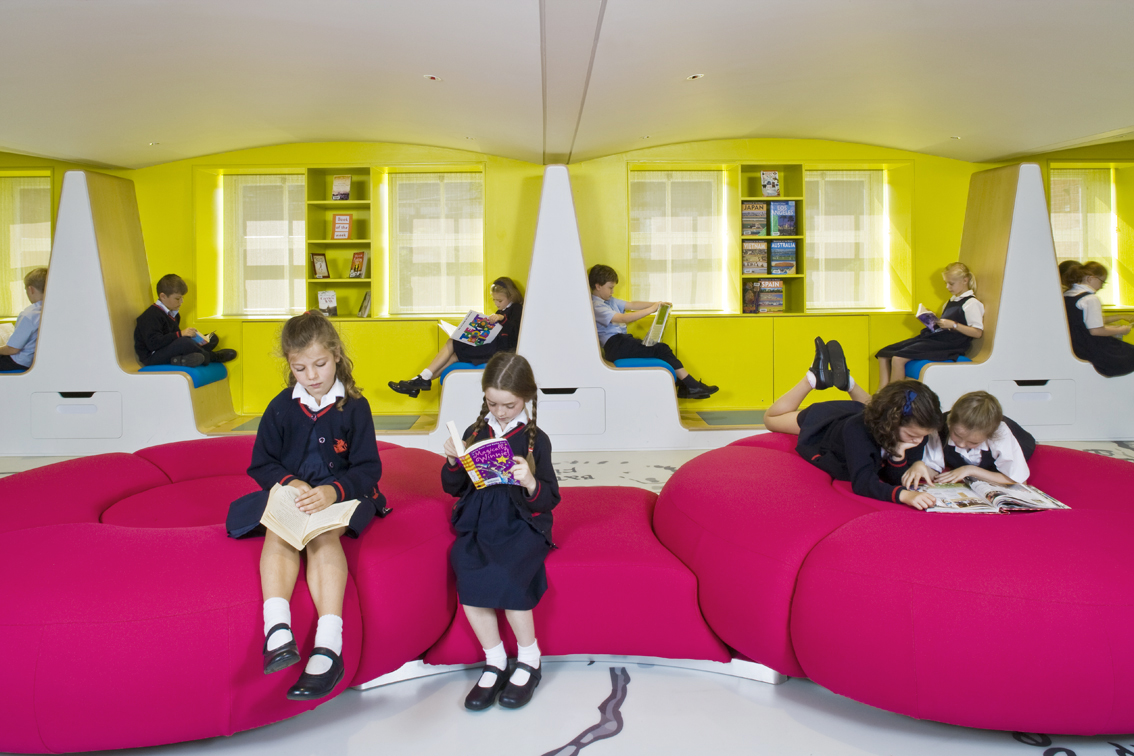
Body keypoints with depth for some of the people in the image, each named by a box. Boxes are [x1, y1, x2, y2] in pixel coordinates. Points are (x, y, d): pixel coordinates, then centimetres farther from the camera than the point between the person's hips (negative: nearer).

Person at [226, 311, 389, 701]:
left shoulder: (354, 407, 1)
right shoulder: (281, 407, 9)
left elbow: (368, 469, -2)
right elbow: (262, 464, 11)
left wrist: (333, 491, -21)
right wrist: (289, 482, -11)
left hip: (339, 497, -3)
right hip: (288, 494, 3)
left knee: (323, 536, -33)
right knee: (277, 532, -30)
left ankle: (328, 646, -45)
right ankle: (277, 632, -47)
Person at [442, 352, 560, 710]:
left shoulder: (535, 440, -1)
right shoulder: (474, 433, 8)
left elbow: (550, 499, -3)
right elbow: (453, 488, 16)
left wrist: (530, 483, -24)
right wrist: (453, 463, -5)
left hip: (521, 524, -3)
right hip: (478, 523, 3)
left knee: (502, 579, -30)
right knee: (469, 581, -25)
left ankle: (529, 662, -5)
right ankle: (494, 664, -4)